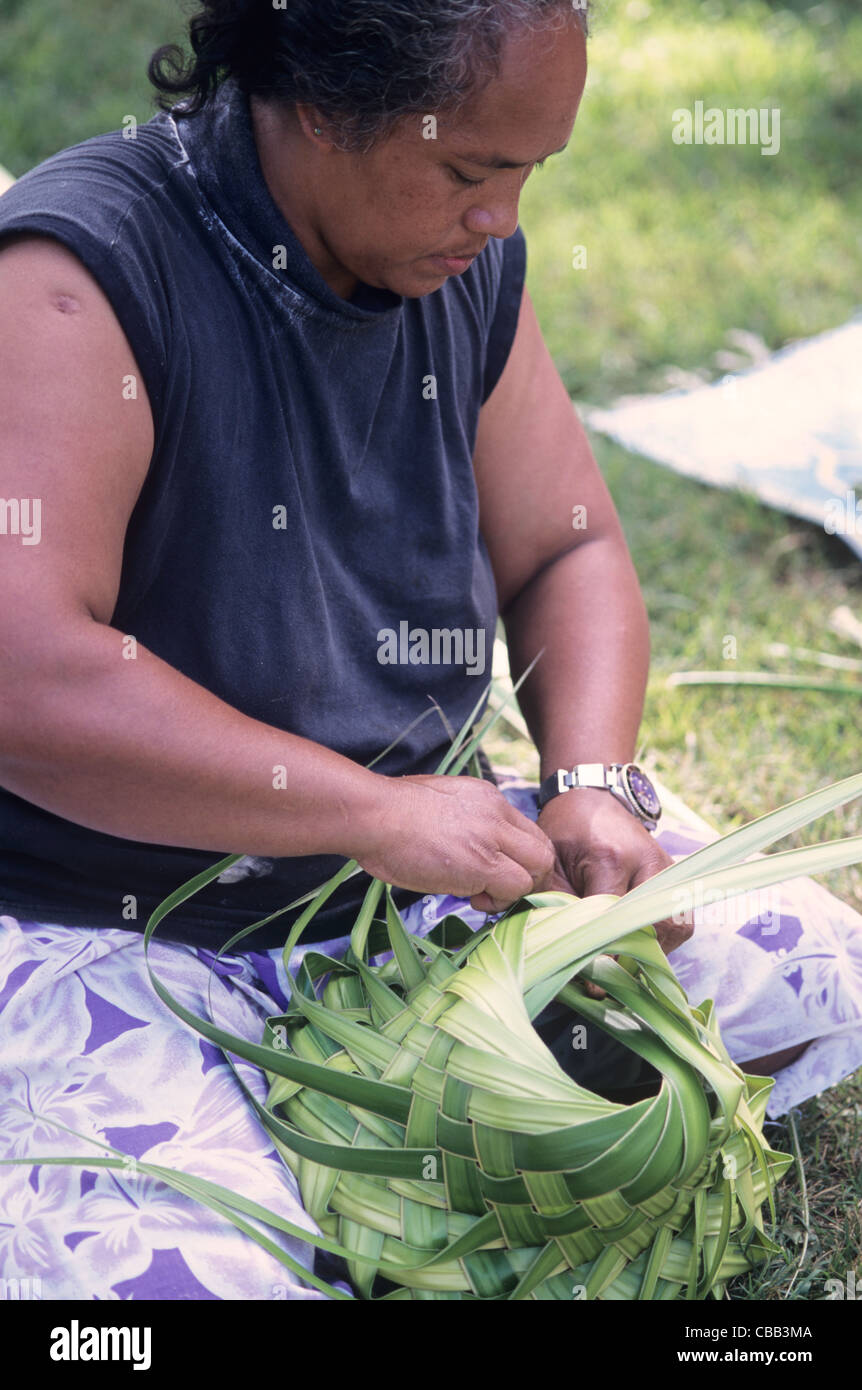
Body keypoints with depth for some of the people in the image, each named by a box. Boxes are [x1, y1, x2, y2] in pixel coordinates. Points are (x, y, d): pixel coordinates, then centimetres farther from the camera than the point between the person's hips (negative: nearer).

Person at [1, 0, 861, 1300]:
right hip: (118, 935, -7)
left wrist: (593, 785, -10)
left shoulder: (469, 264, 0)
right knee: (191, 1271, -32)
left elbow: (568, 552, 9)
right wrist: (373, 809, -29)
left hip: (417, 867, 7)